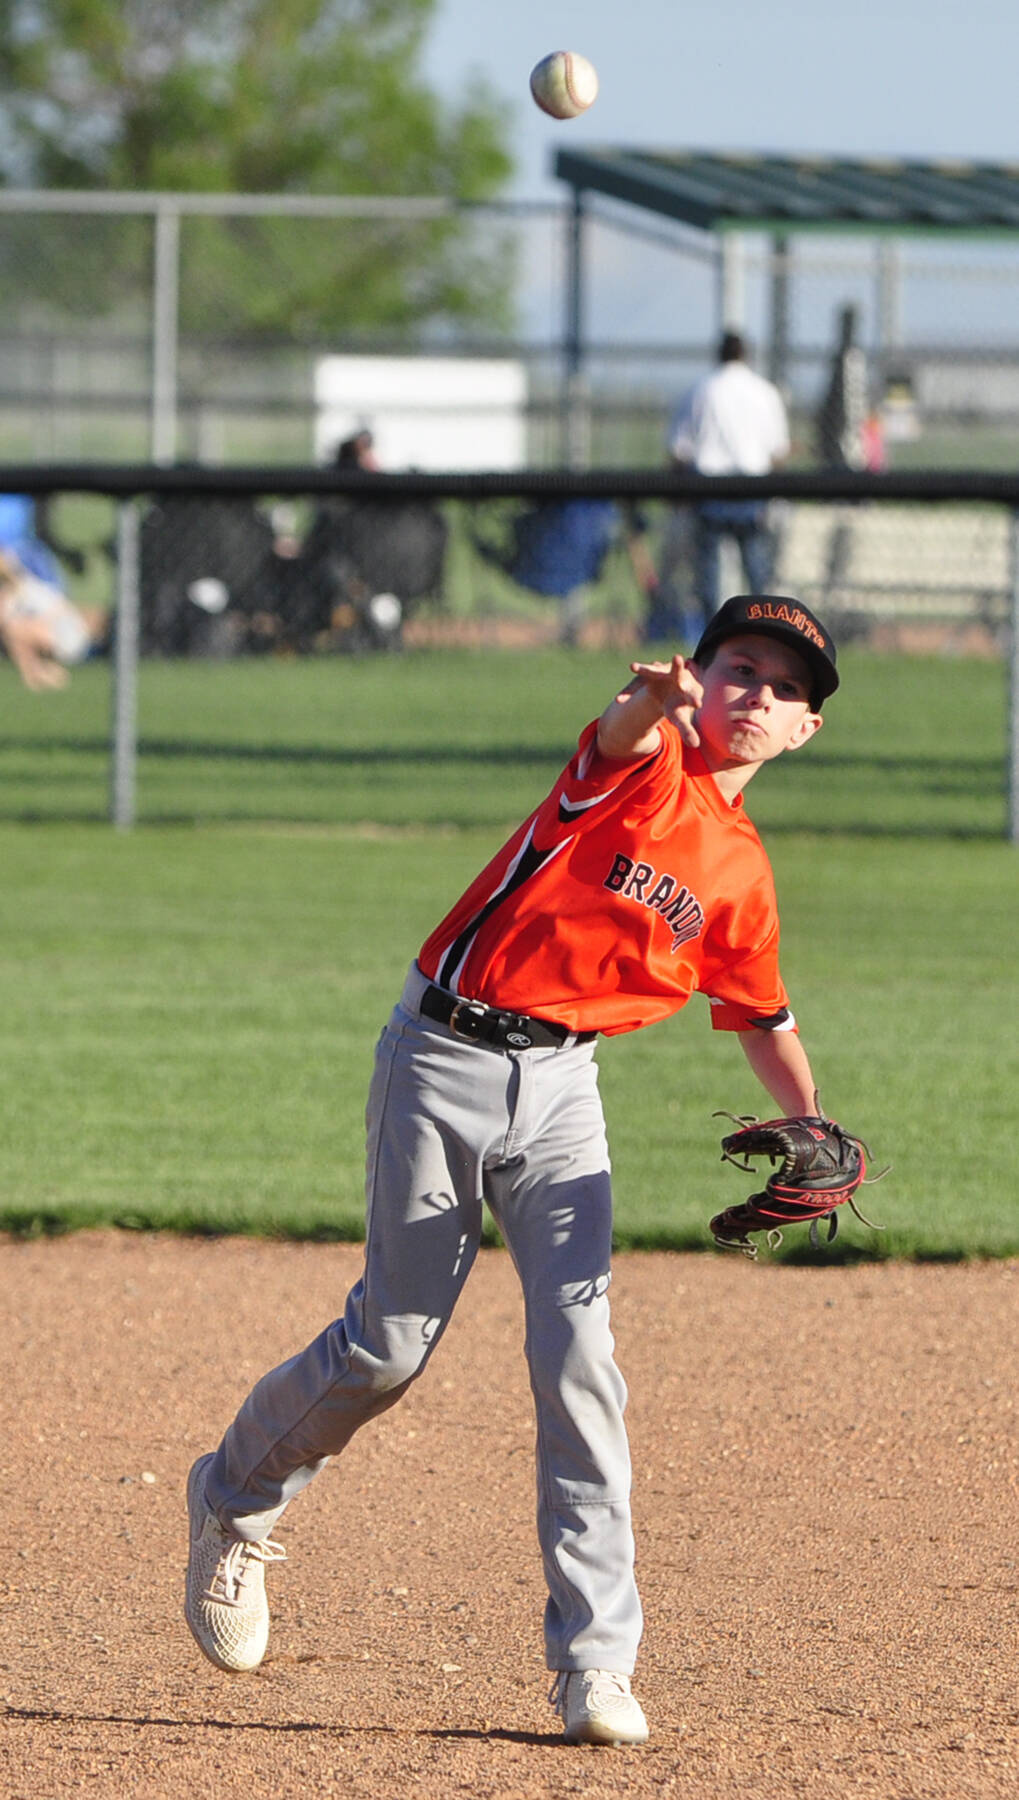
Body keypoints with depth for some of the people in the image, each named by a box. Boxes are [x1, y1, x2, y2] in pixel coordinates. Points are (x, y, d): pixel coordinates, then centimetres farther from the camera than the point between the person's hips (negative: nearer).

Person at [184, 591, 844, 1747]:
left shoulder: (741, 873, 9)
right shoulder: (643, 765, -7)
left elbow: (762, 1014, 24)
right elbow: (628, 728, -33)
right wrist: (657, 697, -57)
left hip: (560, 1089, 4)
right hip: (442, 1058, -4)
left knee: (577, 1352, -9)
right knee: (395, 1339, 0)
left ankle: (595, 1660, -6)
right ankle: (235, 1499, 30)